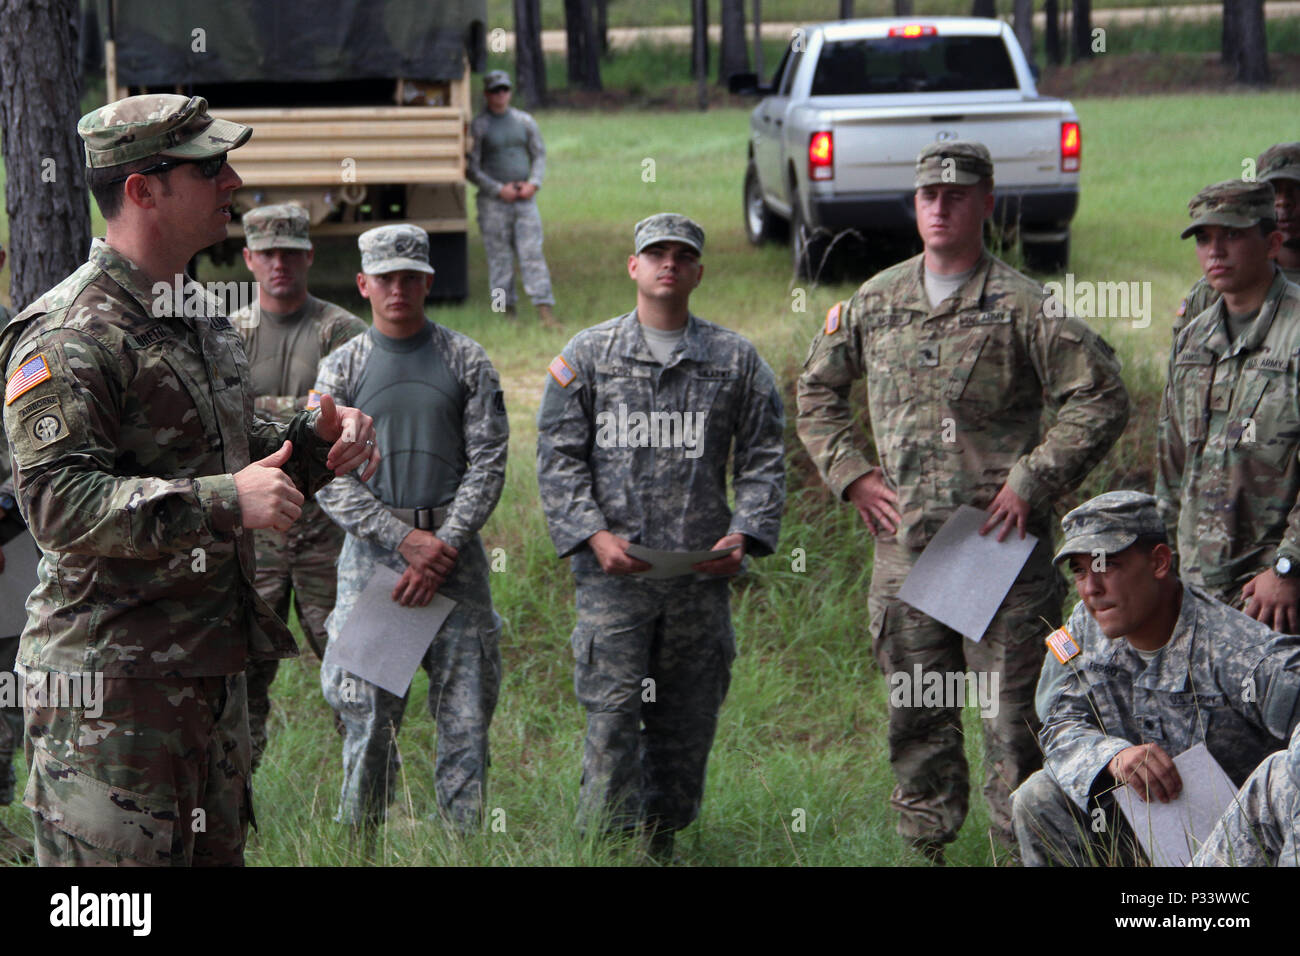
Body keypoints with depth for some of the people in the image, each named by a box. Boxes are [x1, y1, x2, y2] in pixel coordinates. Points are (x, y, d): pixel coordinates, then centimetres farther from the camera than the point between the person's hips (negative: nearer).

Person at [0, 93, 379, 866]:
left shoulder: (200, 312, 16)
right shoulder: (70, 337, -15)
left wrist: (319, 441, 6)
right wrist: (224, 502, -30)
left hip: (214, 665, 9)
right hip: (112, 677, -9)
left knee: (218, 849, 15)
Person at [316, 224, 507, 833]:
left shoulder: (466, 361, 7)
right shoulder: (341, 369, 7)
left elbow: (488, 463, 2)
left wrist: (444, 544, -10)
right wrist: (405, 539, -10)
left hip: (455, 552, 0)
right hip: (372, 550, 0)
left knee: (466, 718, -2)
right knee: (370, 717, -1)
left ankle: (463, 845, 5)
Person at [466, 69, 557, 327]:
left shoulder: (524, 121, 10)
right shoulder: (478, 126, -2)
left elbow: (539, 154, 16)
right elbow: (471, 168, -4)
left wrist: (534, 183, -2)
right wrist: (499, 189, -11)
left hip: (524, 199, 3)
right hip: (493, 202, -3)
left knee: (533, 253, -4)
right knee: (500, 258, 0)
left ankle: (545, 310, -8)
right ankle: (505, 311, 7)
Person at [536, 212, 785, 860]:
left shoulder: (736, 361, 10)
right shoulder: (586, 356, 7)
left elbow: (763, 460, 10)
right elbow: (558, 457, 4)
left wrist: (744, 534, -5)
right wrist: (593, 534, -9)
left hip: (702, 572, 2)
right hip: (614, 570, -2)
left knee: (688, 722, 7)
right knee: (612, 716, -8)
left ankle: (662, 842, 19)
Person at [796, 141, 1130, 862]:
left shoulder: (1022, 307, -4)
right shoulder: (873, 303, 10)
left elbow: (1102, 397, -6)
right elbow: (817, 389, 23)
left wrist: (1033, 482, -11)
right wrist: (850, 473, 10)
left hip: (1000, 542, -4)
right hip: (904, 545, 4)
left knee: (1012, 716, -4)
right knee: (917, 721, 11)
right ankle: (925, 850, 21)